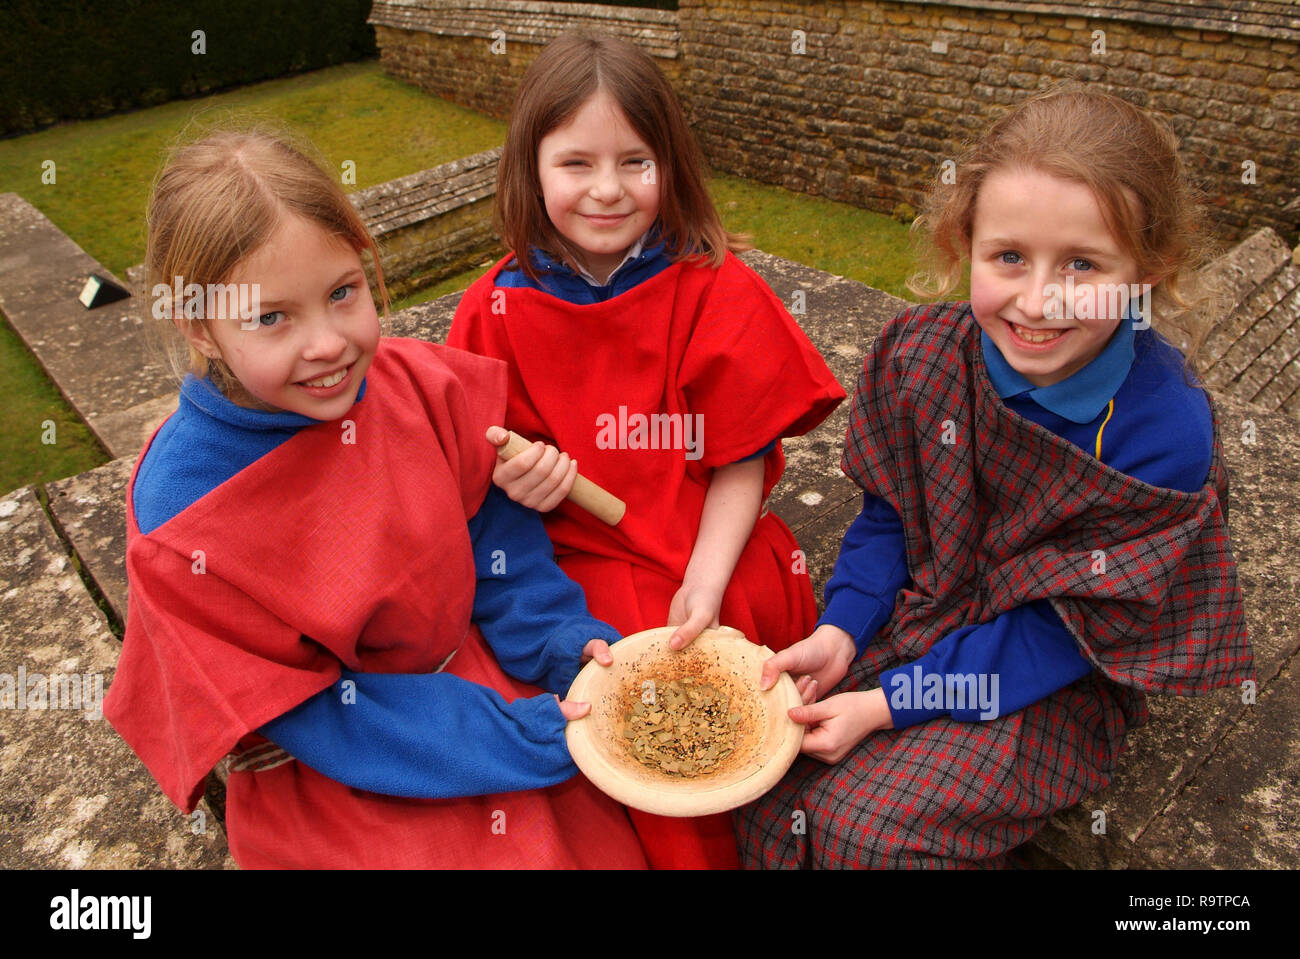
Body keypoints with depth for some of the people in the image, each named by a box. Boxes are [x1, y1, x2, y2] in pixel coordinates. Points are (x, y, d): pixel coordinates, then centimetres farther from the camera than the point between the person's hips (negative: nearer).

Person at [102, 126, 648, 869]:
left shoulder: (421, 384, -11)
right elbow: (318, 719, -18)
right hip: (332, 785, -3)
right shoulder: (180, 512, -21)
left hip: (481, 666, 4)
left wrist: (572, 644, -18)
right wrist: (529, 738, -23)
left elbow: (498, 543, -2)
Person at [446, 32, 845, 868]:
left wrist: (705, 583, -15)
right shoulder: (498, 310, 0)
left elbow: (741, 462, -4)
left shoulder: (718, 291, -4)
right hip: (578, 564, 0)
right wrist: (516, 480, -14)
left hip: (713, 554, 1)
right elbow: (483, 463, 10)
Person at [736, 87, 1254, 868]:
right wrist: (840, 631, -14)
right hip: (916, 614, 4)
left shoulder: (1166, 431, -25)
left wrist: (890, 702, -23)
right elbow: (890, 512, 0)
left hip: (1056, 685, -3)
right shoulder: (923, 352, -14)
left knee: (867, 828, -17)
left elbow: (1062, 629, -20)